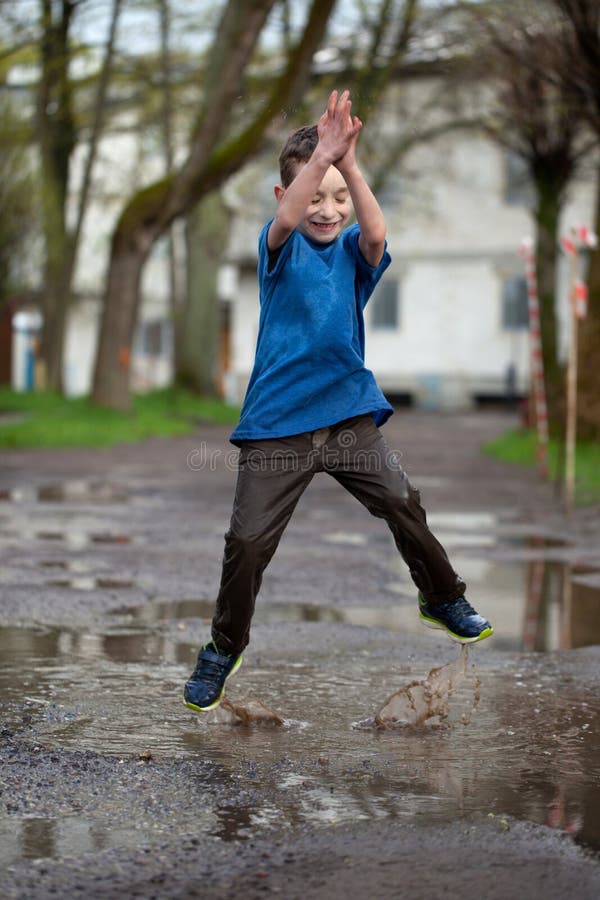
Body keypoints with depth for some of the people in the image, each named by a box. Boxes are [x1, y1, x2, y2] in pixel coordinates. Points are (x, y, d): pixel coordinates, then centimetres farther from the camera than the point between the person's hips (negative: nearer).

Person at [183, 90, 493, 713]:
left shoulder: (353, 248, 3)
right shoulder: (280, 246, -2)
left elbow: (375, 234, -21)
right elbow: (286, 220, -26)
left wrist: (348, 163, -34)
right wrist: (321, 156, -41)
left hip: (350, 415, 2)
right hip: (276, 426, -2)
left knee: (404, 506, 1)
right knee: (248, 542, -5)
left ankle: (443, 599, 28)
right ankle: (224, 647, 15)